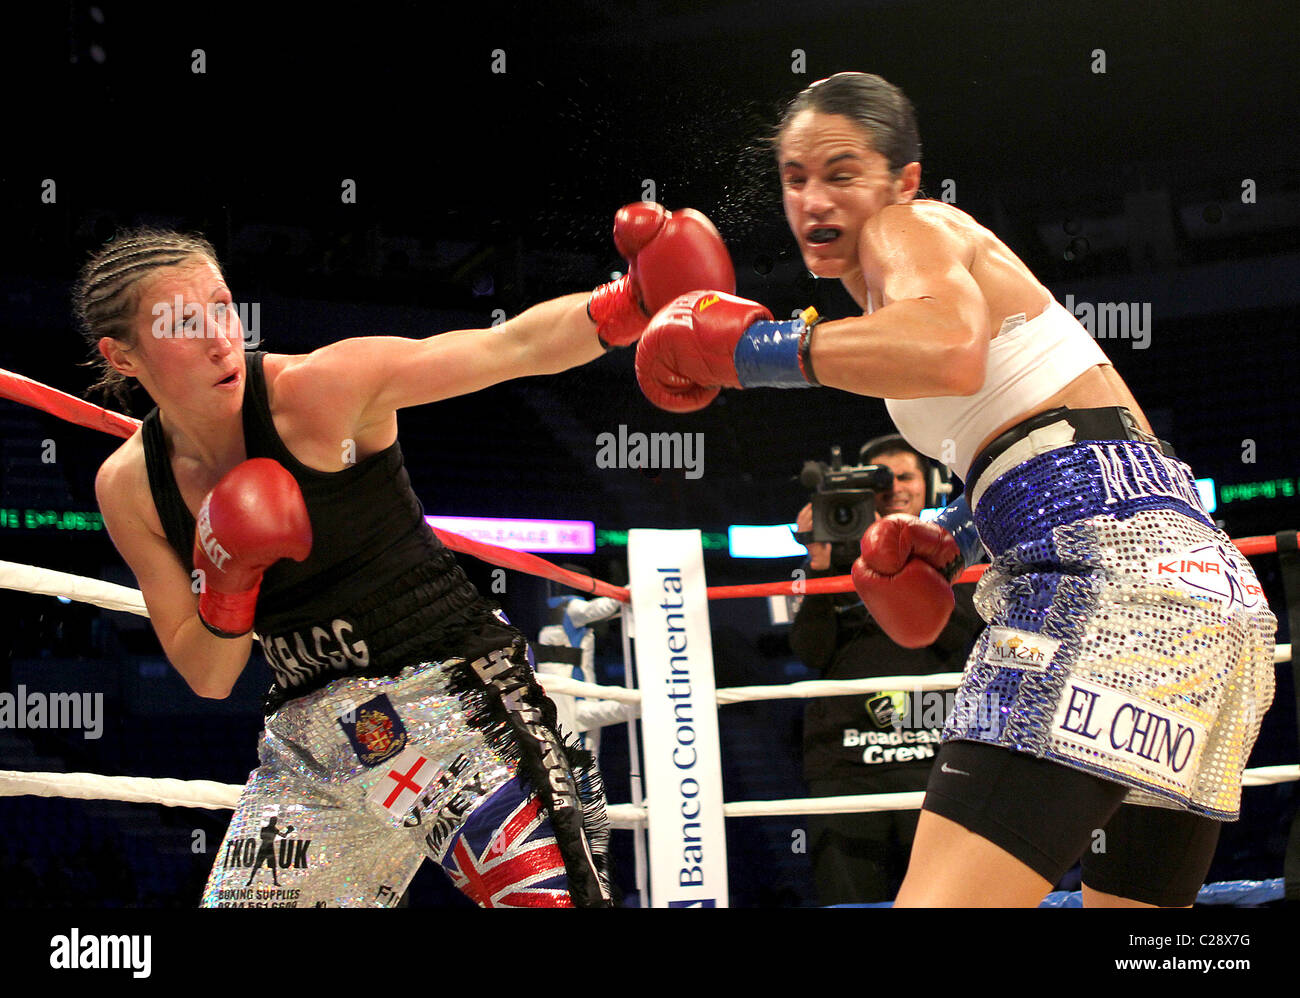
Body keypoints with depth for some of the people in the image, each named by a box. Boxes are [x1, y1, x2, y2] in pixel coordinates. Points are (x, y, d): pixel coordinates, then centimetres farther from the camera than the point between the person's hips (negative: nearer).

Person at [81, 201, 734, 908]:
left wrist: (631, 304, -41)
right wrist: (226, 589, -17)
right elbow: (206, 677, 3)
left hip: (446, 686, -5)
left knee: (552, 897, -21)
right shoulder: (128, 489, 0)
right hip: (306, 736, 5)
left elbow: (509, 348, -23)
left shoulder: (317, 388, -13)